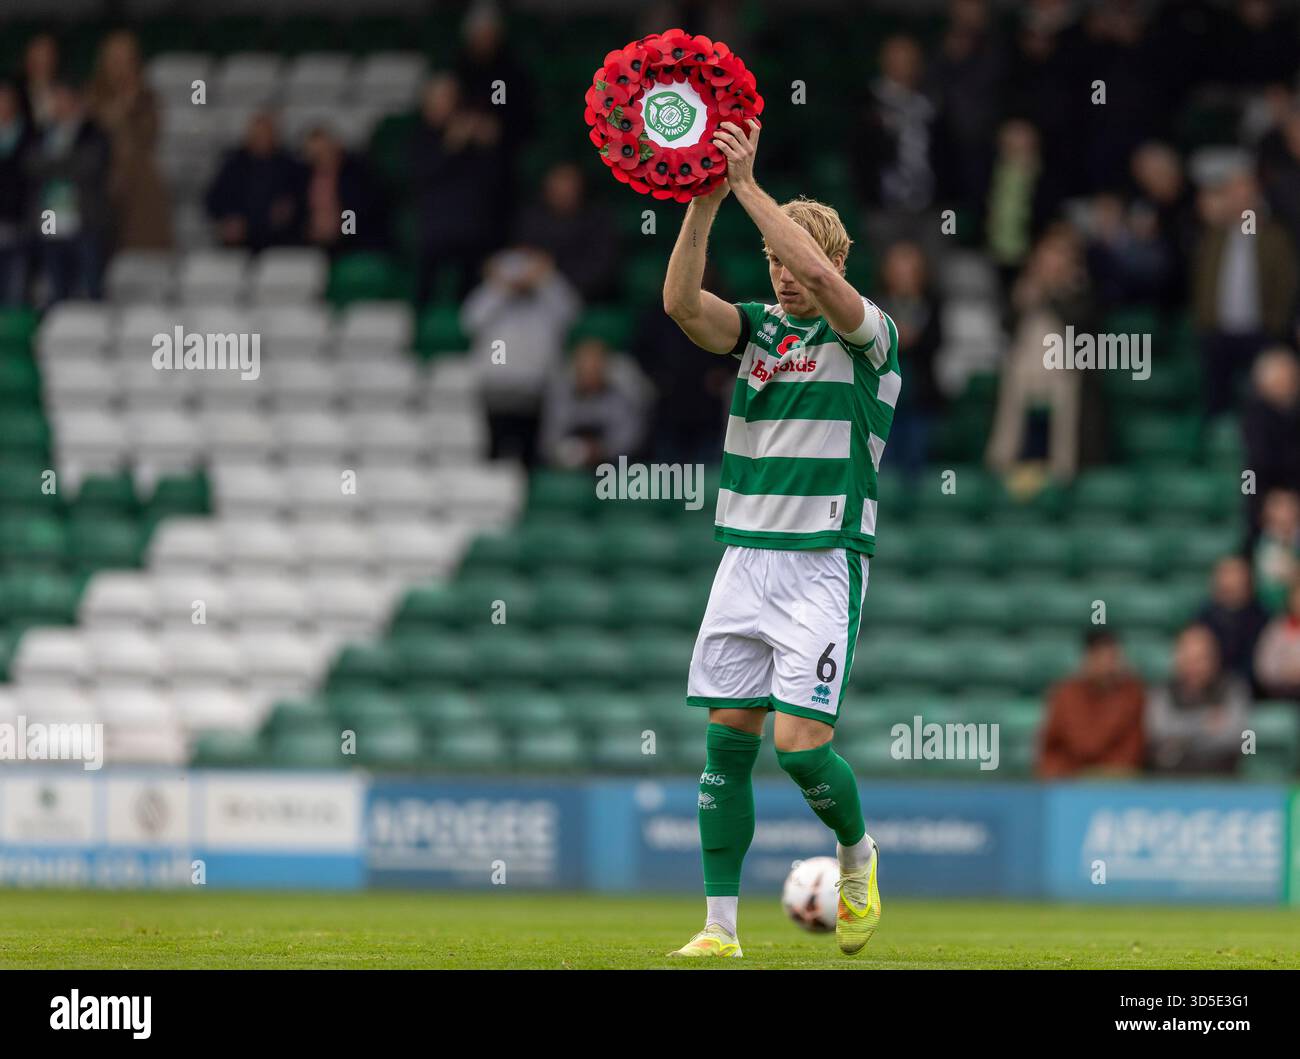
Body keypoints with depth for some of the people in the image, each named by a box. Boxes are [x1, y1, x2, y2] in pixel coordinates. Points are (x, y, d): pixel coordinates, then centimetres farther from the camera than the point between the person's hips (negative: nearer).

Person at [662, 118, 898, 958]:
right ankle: (721, 925, 4)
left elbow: (822, 277, -24)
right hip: (745, 559, 5)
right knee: (728, 738, 0)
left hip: (824, 565, -5)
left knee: (802, 742, -12)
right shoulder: (757, 329, 10)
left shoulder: (868, 336, -4)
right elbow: (682, 302, -8)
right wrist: (703, 201, -21)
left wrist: (747, 185, -25)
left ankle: (857, 852, 18)